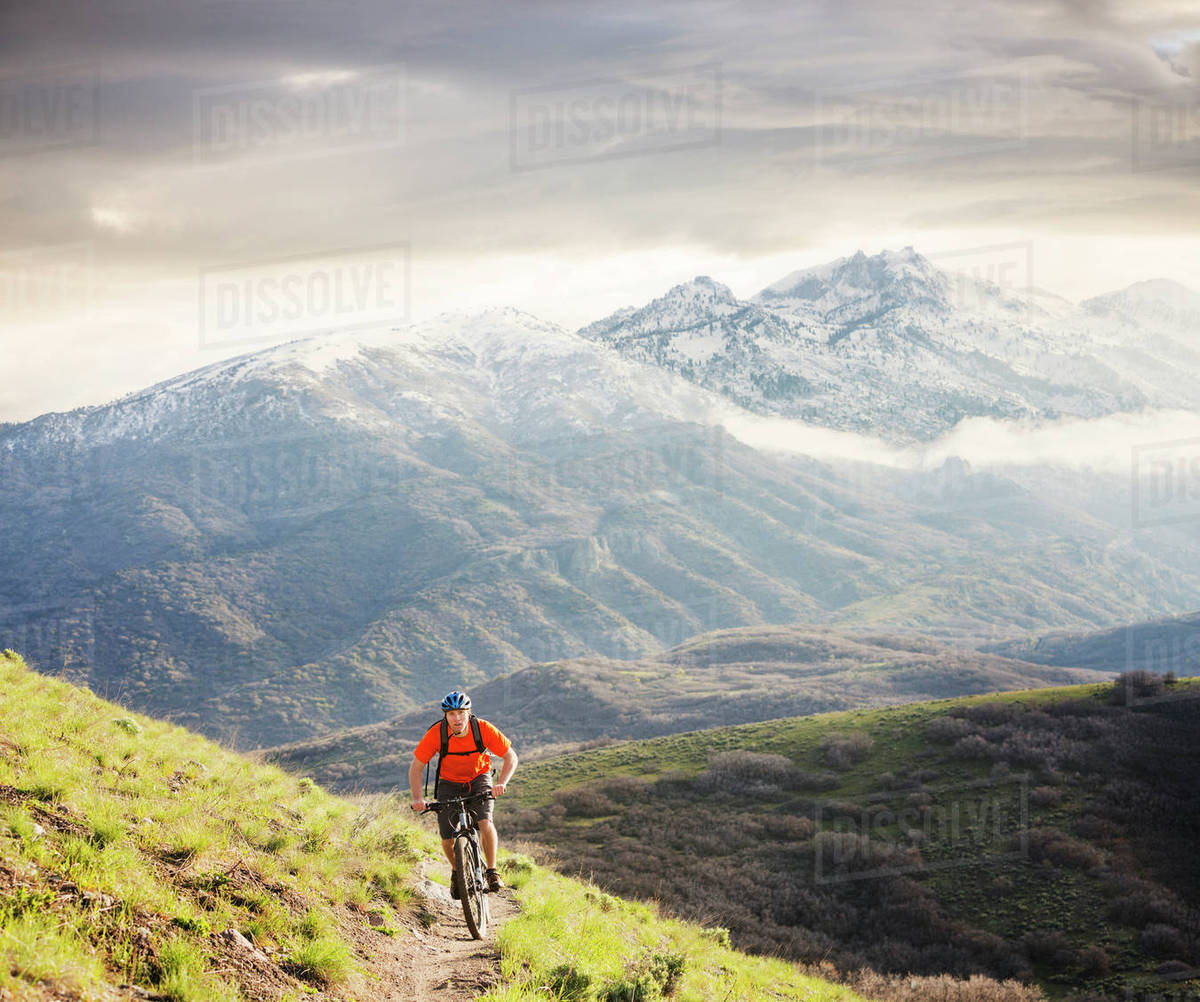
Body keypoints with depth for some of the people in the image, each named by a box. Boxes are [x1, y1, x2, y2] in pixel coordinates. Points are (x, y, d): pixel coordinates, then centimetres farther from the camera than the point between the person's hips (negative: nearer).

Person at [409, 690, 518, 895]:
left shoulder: (483, 729, -25)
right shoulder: (436, 734, -25)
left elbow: (510, 757, -17)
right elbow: (416, 767, -17)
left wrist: (501, 783, -34)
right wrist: (417, 798, -30)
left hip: (479, 780, -1)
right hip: (449, 784, 1)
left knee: (485, 822, -27)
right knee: (448, 840, -9)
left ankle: (492, 871, -7)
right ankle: (457, 872, 22)